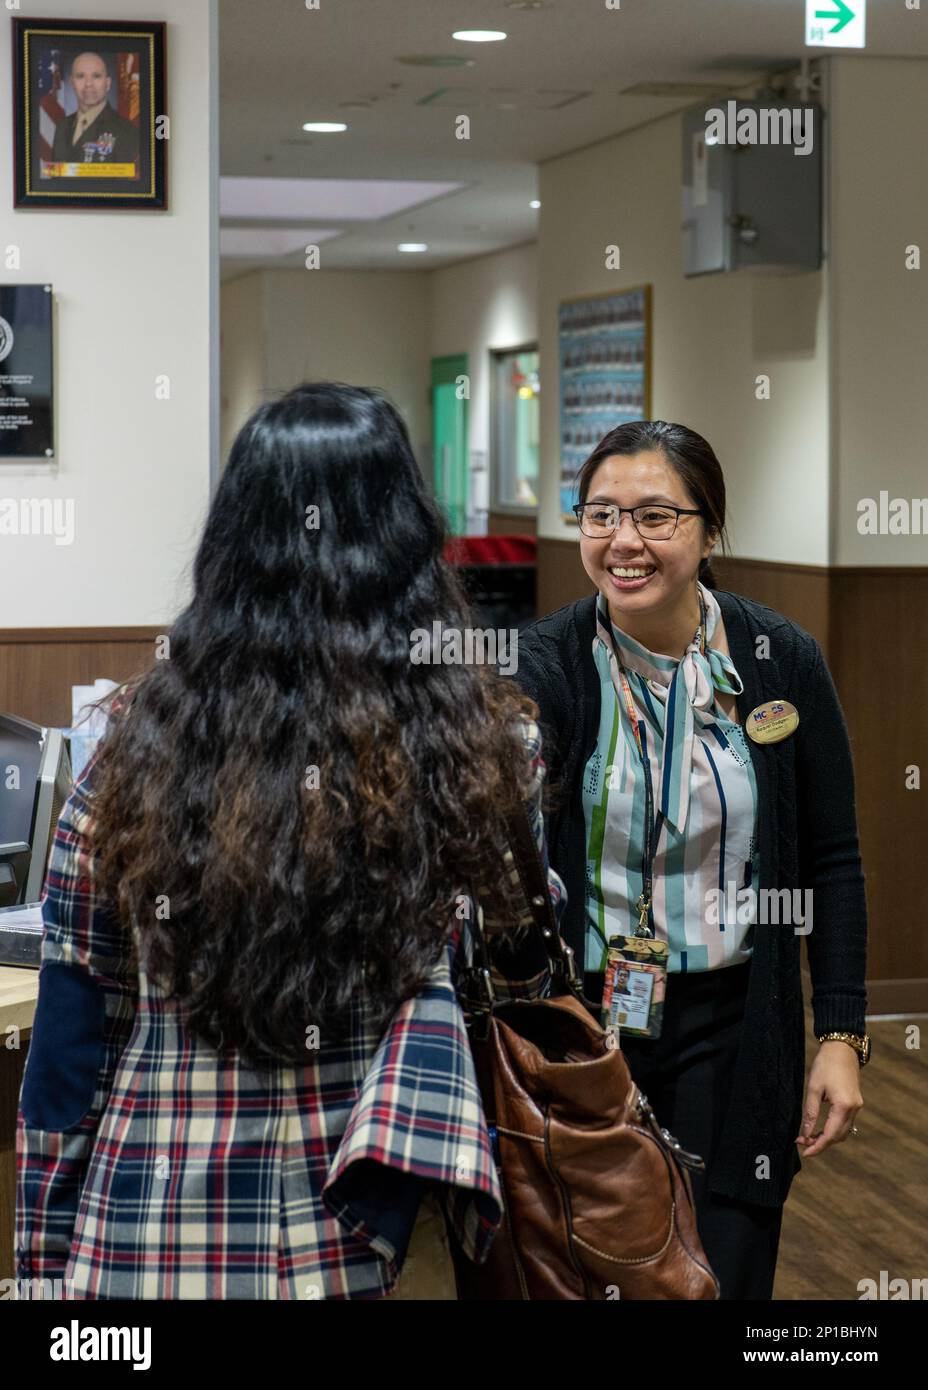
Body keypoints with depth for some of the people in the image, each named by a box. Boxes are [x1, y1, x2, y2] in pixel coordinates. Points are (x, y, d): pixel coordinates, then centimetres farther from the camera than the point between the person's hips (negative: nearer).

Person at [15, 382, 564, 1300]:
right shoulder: (484, 742, -9)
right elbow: (526, 982, 3)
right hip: (387, 1243, 0)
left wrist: (47, 1255, 6)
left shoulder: (140, 743, -8)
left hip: (155, 1243, 1)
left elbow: (71, 1027, -3)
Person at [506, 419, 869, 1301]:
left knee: (726, 1275, 6)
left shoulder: (781, 659, -3)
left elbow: (831, 860, 3)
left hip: (731, 1028, 1)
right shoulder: (545, 664, -8)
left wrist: (841, 1034, -1)